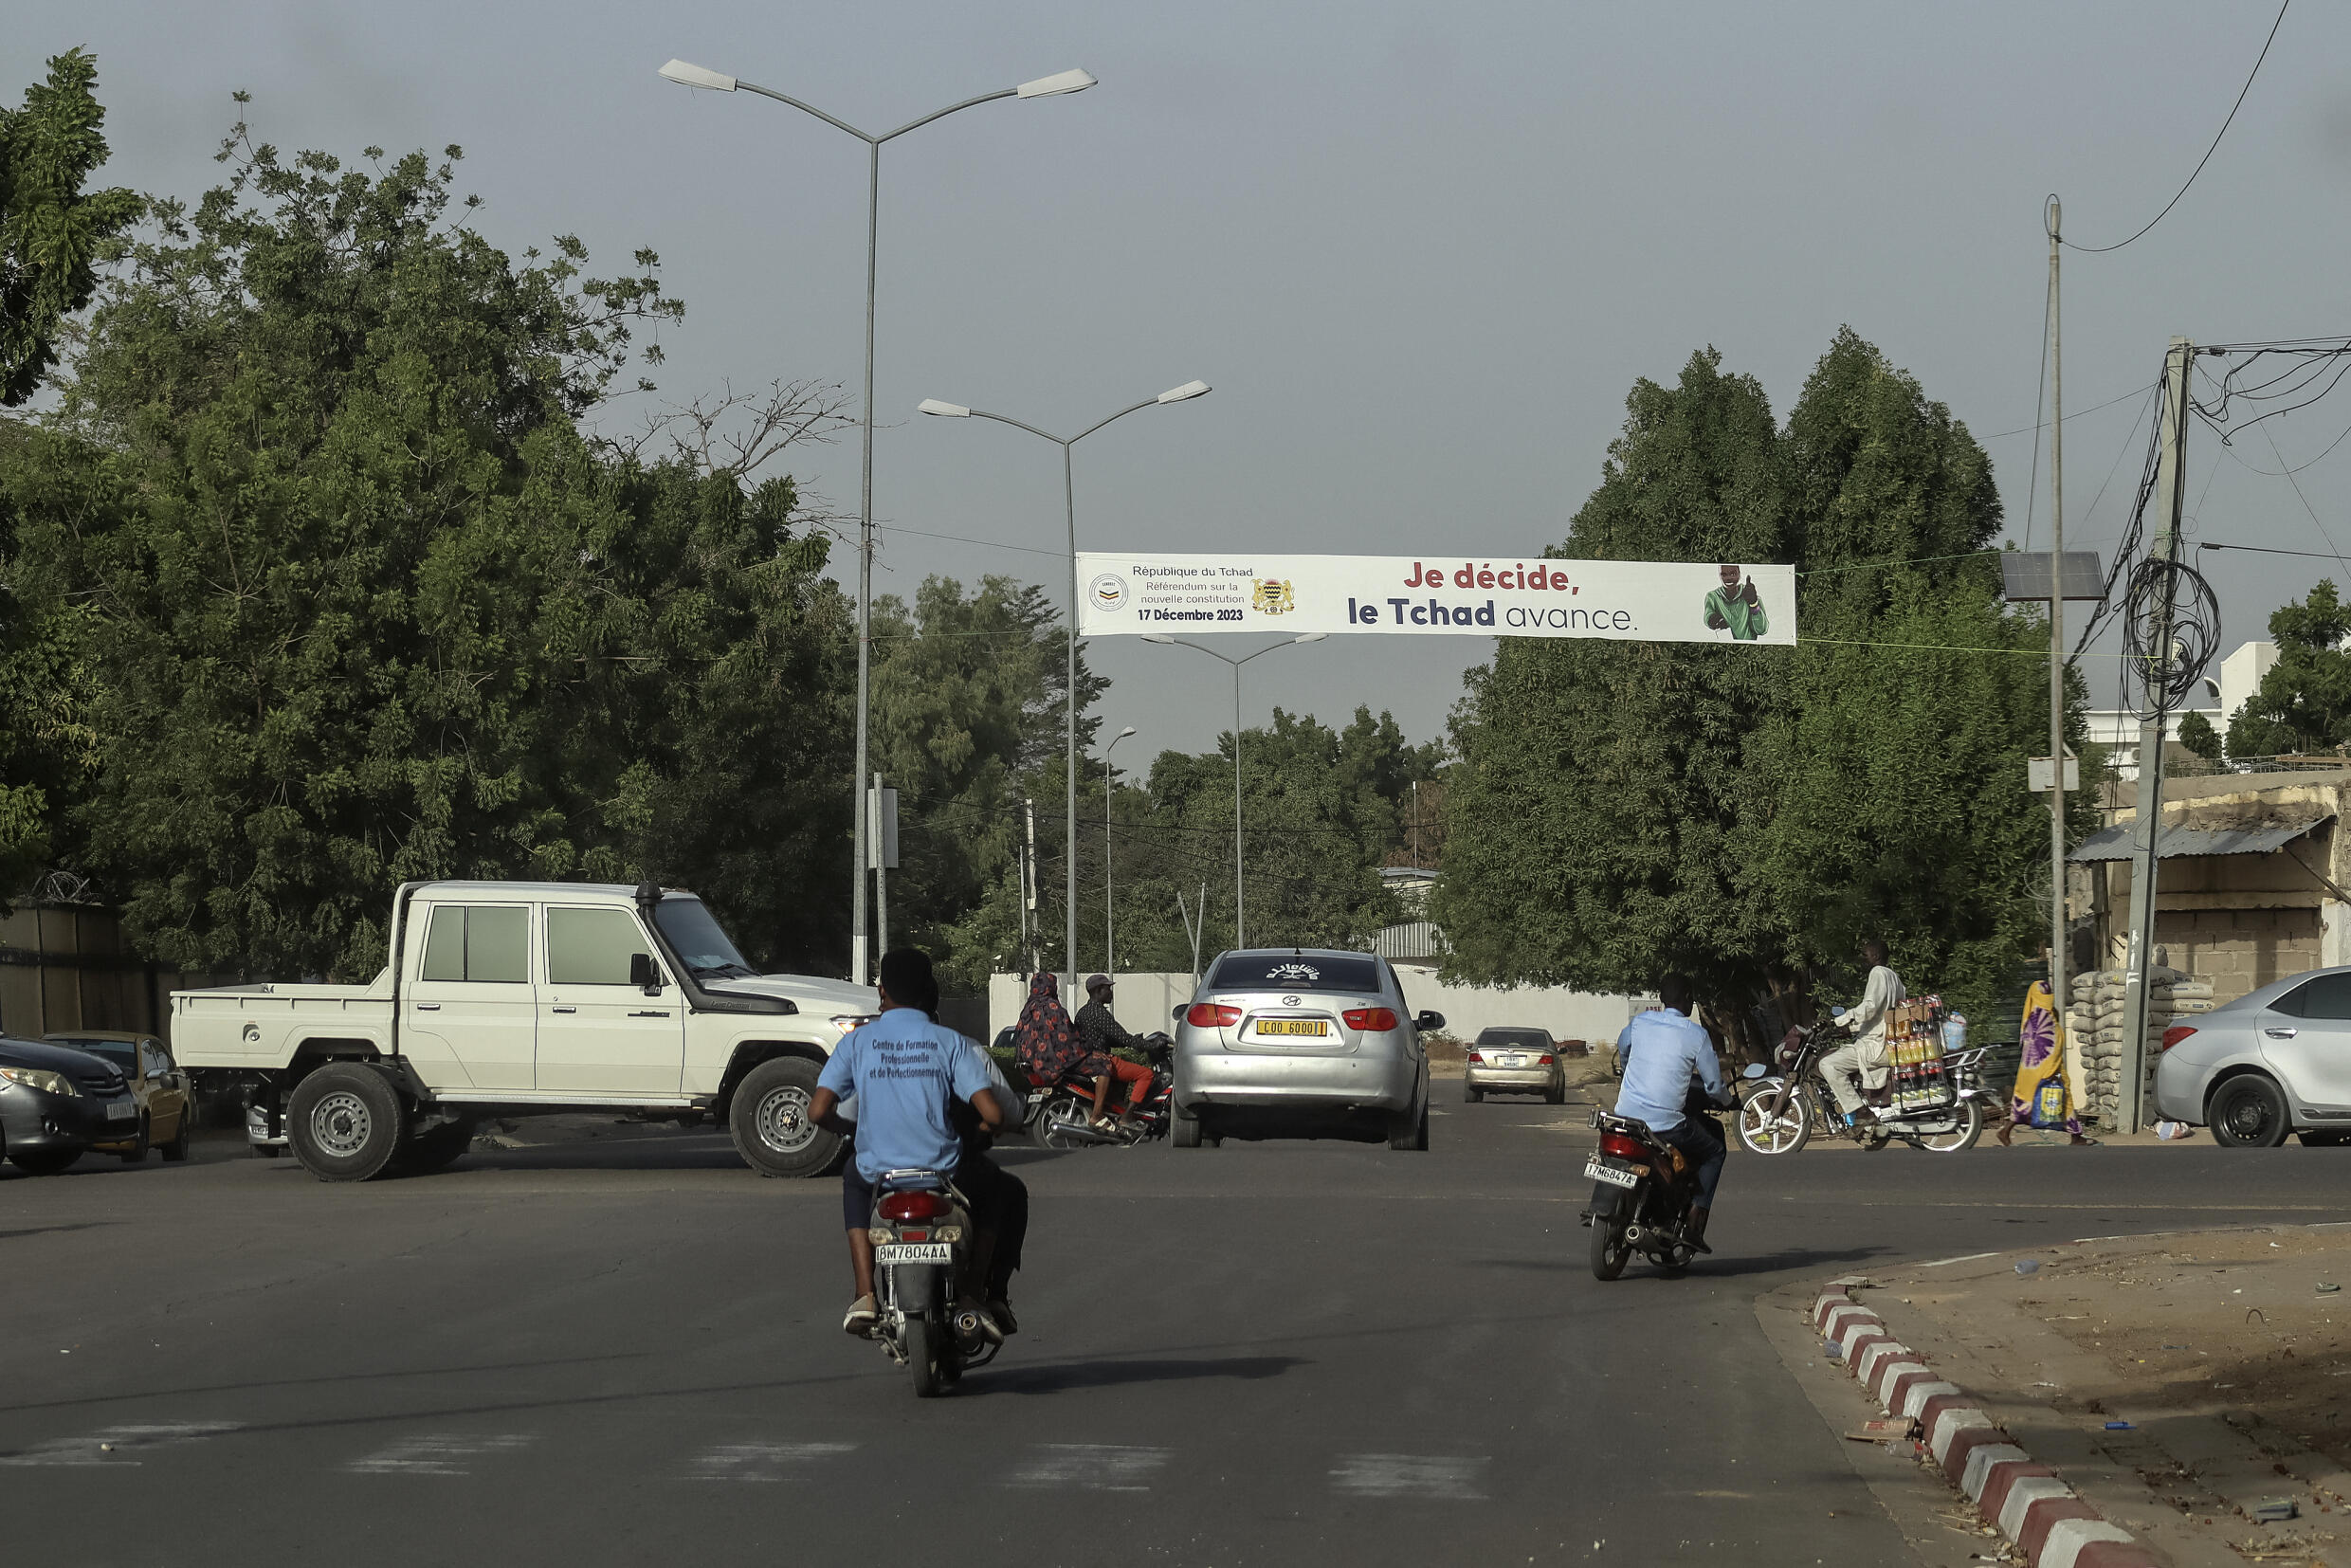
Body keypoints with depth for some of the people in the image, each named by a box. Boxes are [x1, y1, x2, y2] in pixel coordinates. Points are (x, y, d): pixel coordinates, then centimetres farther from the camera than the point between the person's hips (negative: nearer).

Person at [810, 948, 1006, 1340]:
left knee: (854, 1178, 37)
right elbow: (993, 1115, -11)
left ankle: (865, 1295, 21)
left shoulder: (857, 1042, 0)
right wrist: (980, 1132, 15)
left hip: (878, 1173, 1)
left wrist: (848, 1129, 19)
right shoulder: (950, 1043, -2)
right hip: (943, 1172, -1)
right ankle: (968, 1295, 18)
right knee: (987, 1189, 33)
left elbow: (818, 1112, -4)